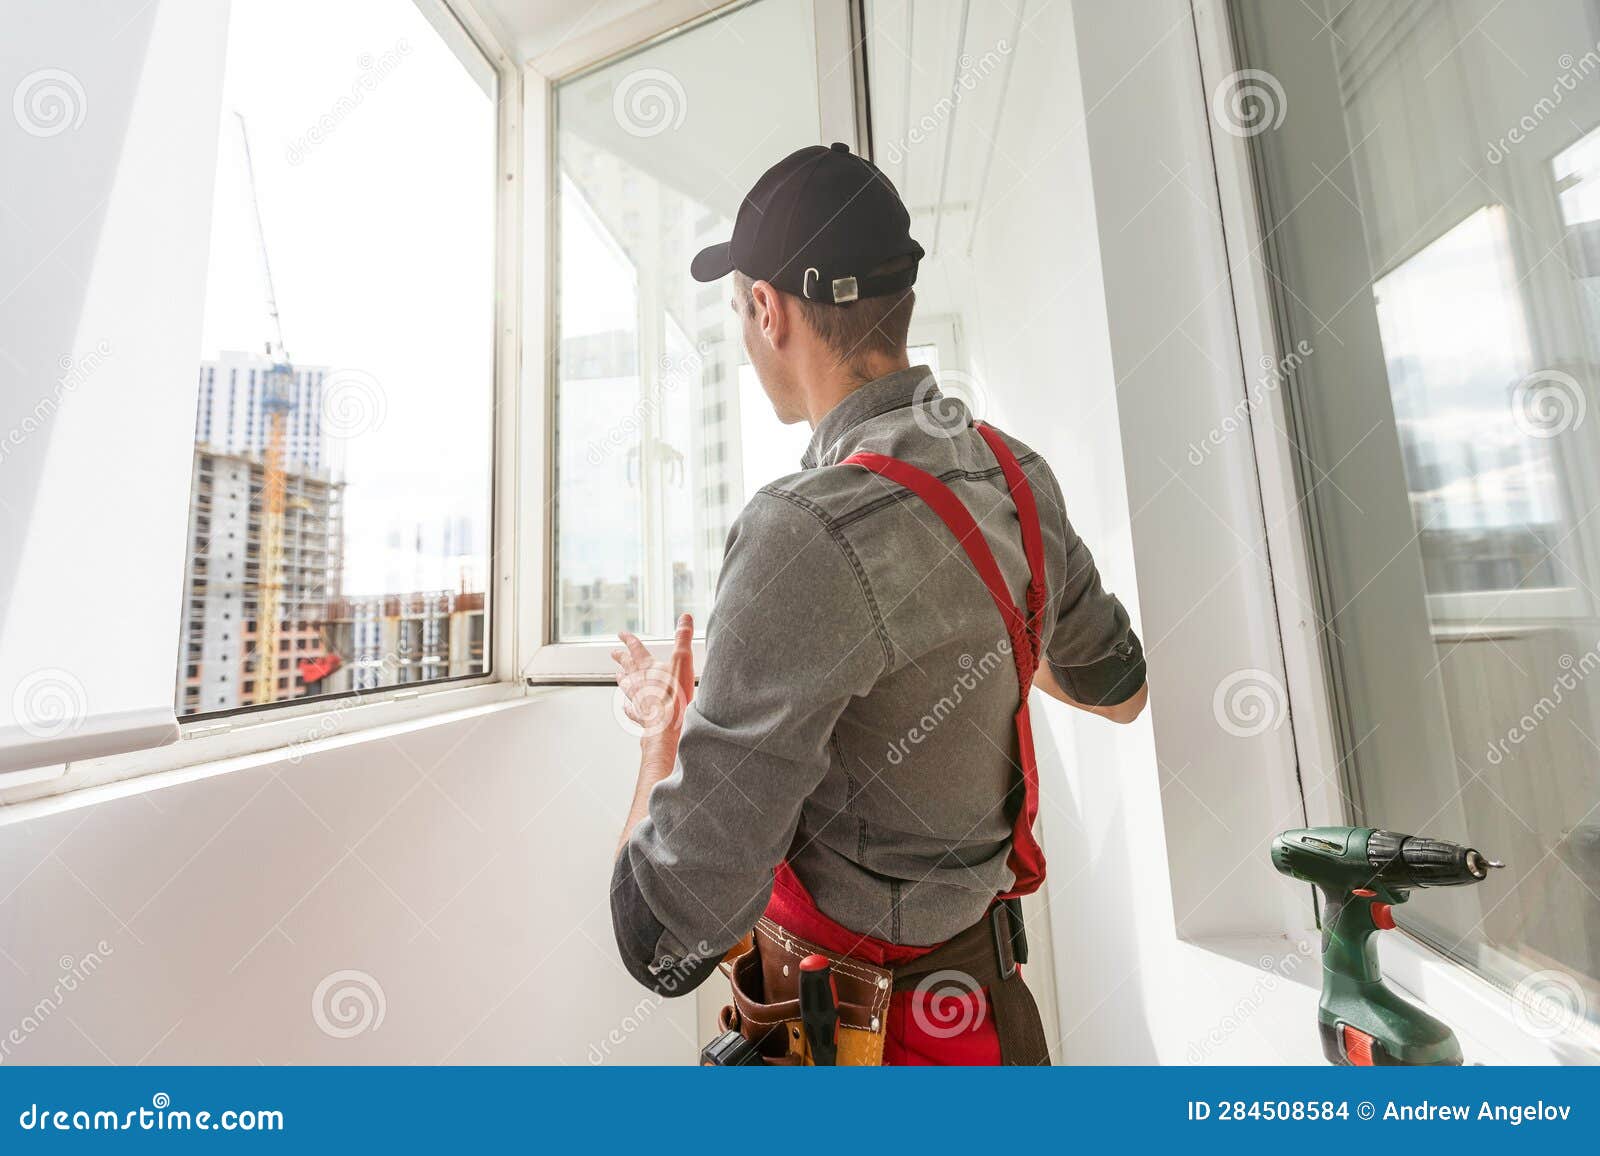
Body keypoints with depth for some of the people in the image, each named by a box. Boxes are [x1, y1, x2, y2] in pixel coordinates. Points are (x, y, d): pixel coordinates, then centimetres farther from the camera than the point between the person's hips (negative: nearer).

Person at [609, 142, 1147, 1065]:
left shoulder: (812, 536, -35)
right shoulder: (1015, 474, -9)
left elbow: (666, 942, -28)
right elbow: (1118, 691, 7)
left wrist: (666, 720, -12)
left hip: (864, 1031, -6)